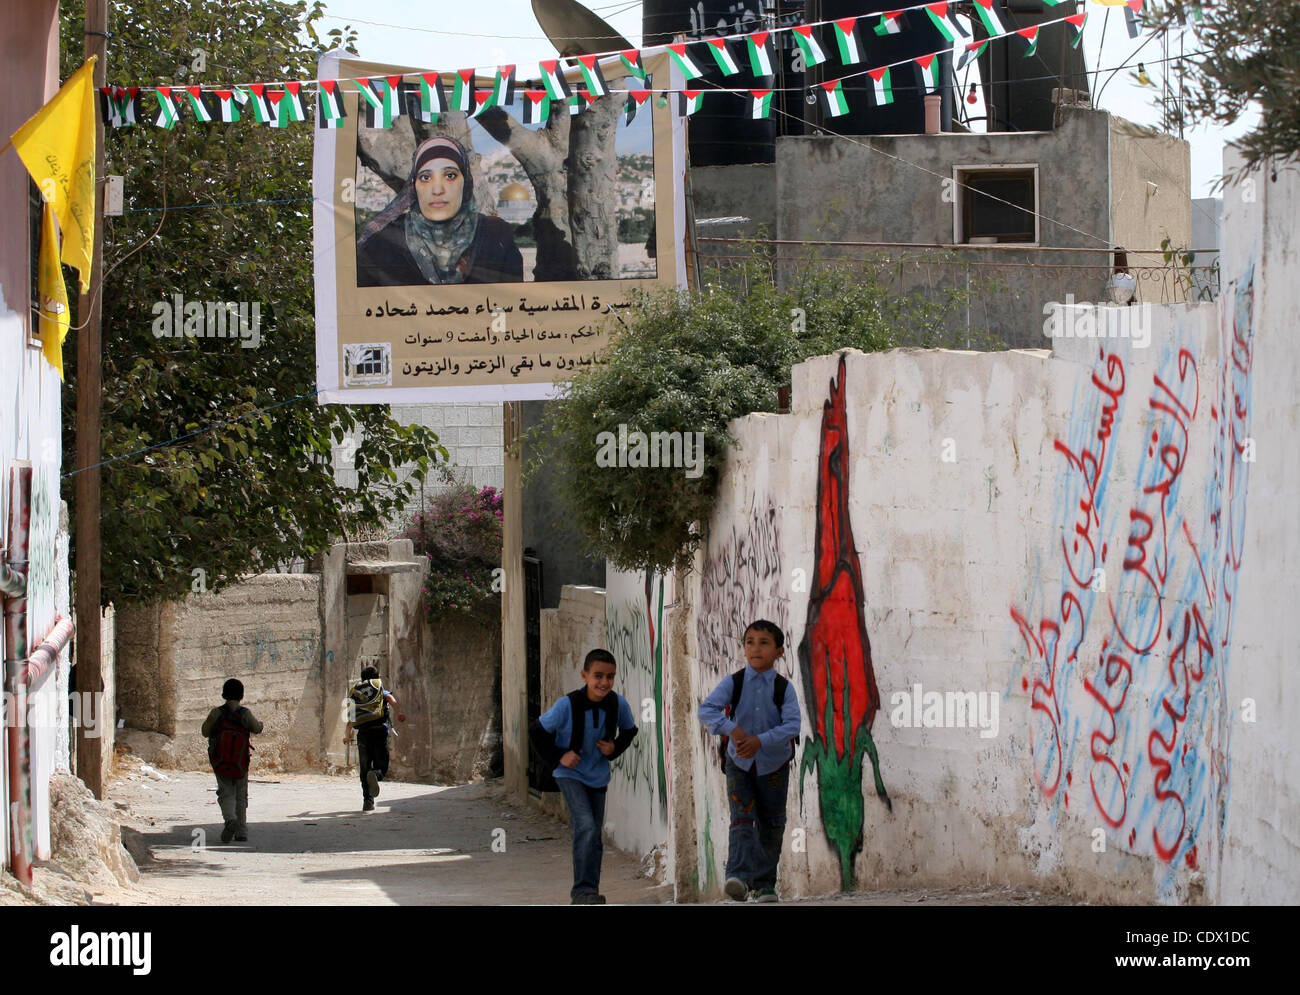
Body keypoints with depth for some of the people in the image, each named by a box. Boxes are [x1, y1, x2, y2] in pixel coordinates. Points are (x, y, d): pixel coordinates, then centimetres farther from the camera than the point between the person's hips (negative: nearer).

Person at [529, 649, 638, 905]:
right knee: (586, 827, -22)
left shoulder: (618, 704, -13)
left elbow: (629, 730, 8)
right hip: (570, 775, -5)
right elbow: (537, 731, -9)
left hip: (598, 777, 5)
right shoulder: (567, 706, -23)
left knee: (594, 837, 11)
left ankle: (588, 893, 22)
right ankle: (582, 891, -21)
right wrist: (558, 757, -15)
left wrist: (615, 748, -9)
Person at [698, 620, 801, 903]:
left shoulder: (783, 688, -7)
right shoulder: (733, 682, -6)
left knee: (771, 825, 8)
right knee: (741, 818, -16)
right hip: (739, 762, -1)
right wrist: (732, 728, -31)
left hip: (774, 764, 1)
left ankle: (763, 884, 20)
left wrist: (761, 740, -29)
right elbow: (706, 710, -15)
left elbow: (792, 725, -16)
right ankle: (739, 876, -30)